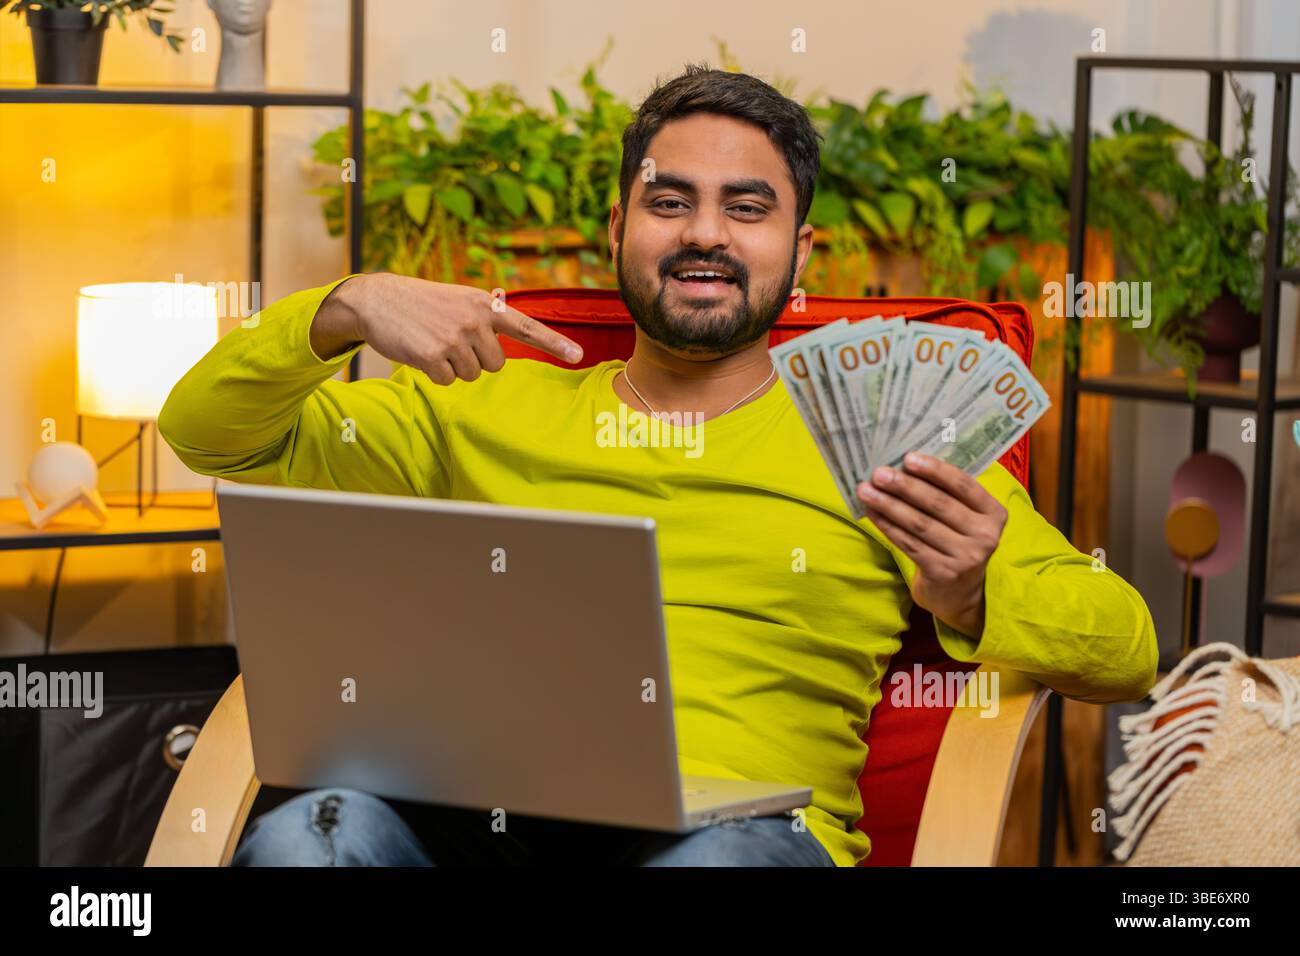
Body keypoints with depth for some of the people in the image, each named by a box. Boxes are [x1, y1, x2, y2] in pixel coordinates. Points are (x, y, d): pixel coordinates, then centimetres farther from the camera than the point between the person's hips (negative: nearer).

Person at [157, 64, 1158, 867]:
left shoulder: (875, 444, 19)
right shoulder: (494, 412, 25)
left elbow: (1126, 649, 13)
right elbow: (209, 430, 24)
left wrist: (972, 604, -10)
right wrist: (347, 308, 4)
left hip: (740, 828, -1)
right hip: (475, 822, 1)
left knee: (728, 856, -39)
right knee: (305, 835, -33)